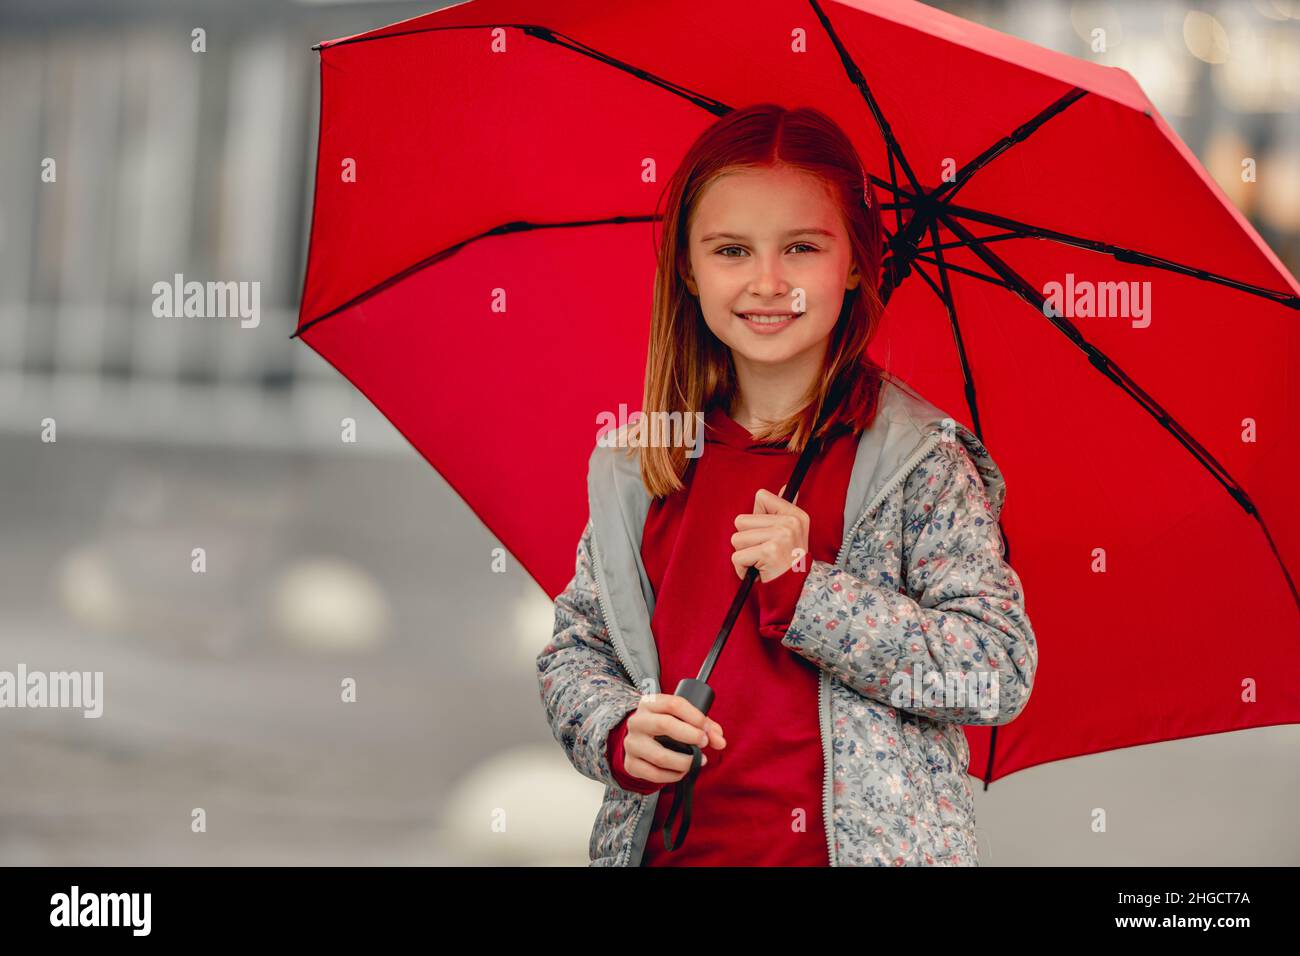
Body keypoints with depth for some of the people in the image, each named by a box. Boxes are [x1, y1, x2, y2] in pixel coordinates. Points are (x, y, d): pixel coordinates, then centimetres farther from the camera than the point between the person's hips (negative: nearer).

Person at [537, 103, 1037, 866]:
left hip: (863, 845, -2)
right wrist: (617, 734, -10)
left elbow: (1003, 673, -13)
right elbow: (575, 646, 10)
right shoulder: (633, 463, 3)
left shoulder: (921, 459, -7)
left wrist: (808, 590, -20)